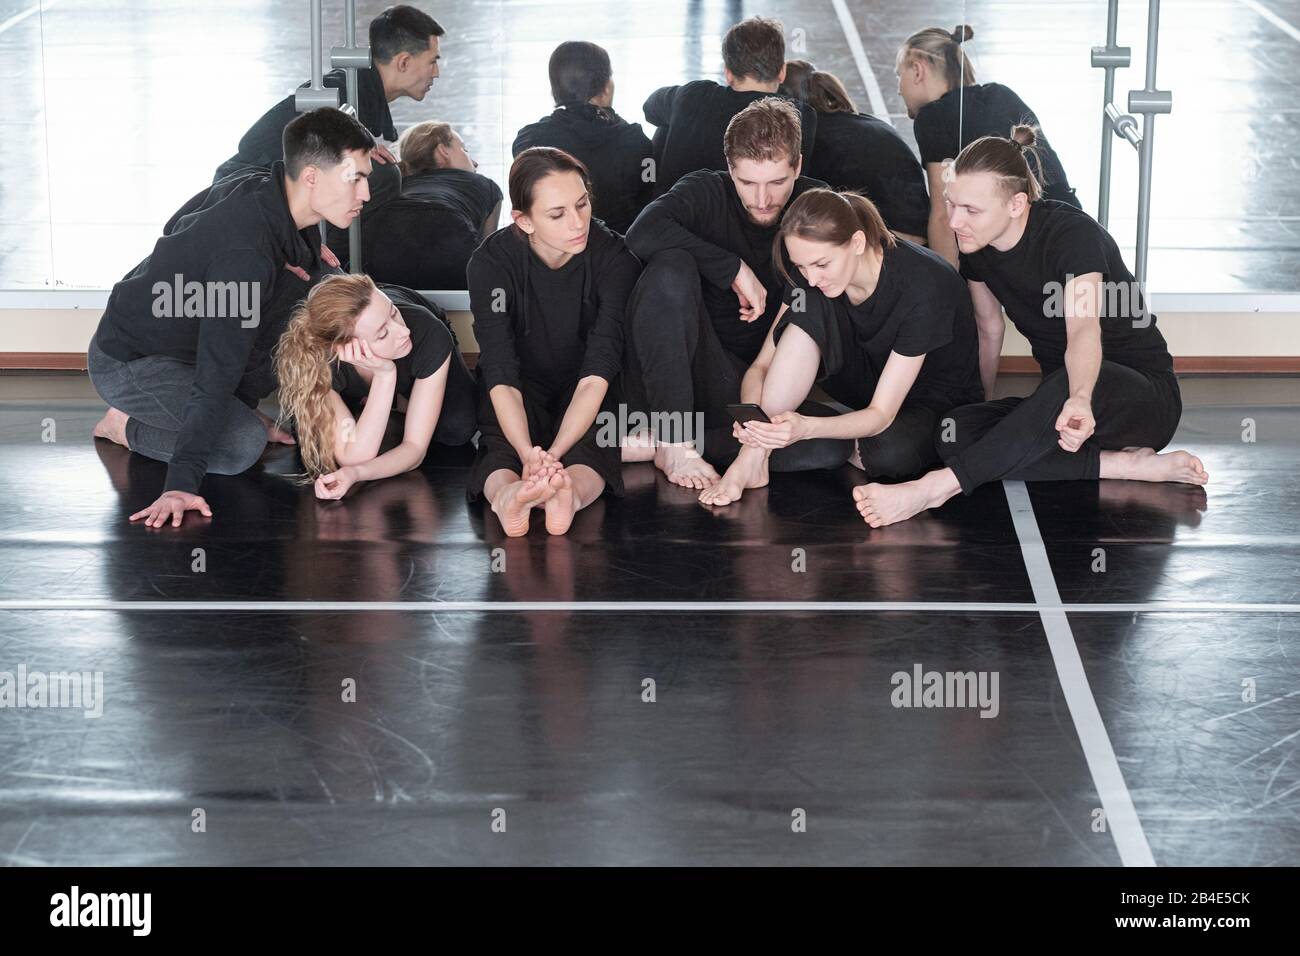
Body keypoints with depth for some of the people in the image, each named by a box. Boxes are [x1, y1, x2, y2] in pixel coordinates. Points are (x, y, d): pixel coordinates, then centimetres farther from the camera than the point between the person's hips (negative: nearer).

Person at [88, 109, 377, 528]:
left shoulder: (258, 188, -9)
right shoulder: (246, 253, -36)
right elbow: (215, 377, -38)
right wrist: (181, 484, -39)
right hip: (127, 363, -9)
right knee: (244, 446, -25)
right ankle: (125, 426, -3)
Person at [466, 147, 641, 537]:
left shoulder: (614, 256, -22)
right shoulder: (491, 262, -22)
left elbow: (597, 372, -29)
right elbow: (500, 375, -30)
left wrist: (554, 453, -44)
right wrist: (529, 454, -49)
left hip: (584, 392, 0)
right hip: (523, 388, 0)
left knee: (593, 440, -34)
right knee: (501, 442, -34)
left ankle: (573, 491, -64)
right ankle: (506, 493, -64)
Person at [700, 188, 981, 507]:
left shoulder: (924, 286, -32)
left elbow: (881, 414, -32)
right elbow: (761, 366, -12)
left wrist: (806, 427, -48)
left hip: (937, 397, -5)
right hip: (867, 381, 5)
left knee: (891, 454, -41)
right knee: (809, 307, -25)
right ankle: (752, 456, -24)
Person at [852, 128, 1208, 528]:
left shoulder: (1072, 234, -24)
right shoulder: (977, 245, -4)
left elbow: (1084, 332, -41)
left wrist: (1080, 399, -60)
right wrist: (978, 403, 12)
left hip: (1144, 397, -7)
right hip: (1063, 399, 7)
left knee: (1067, 383, -43)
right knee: (956, 433, -24)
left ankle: (938, 486, -44)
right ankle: (1127, 465, -26)